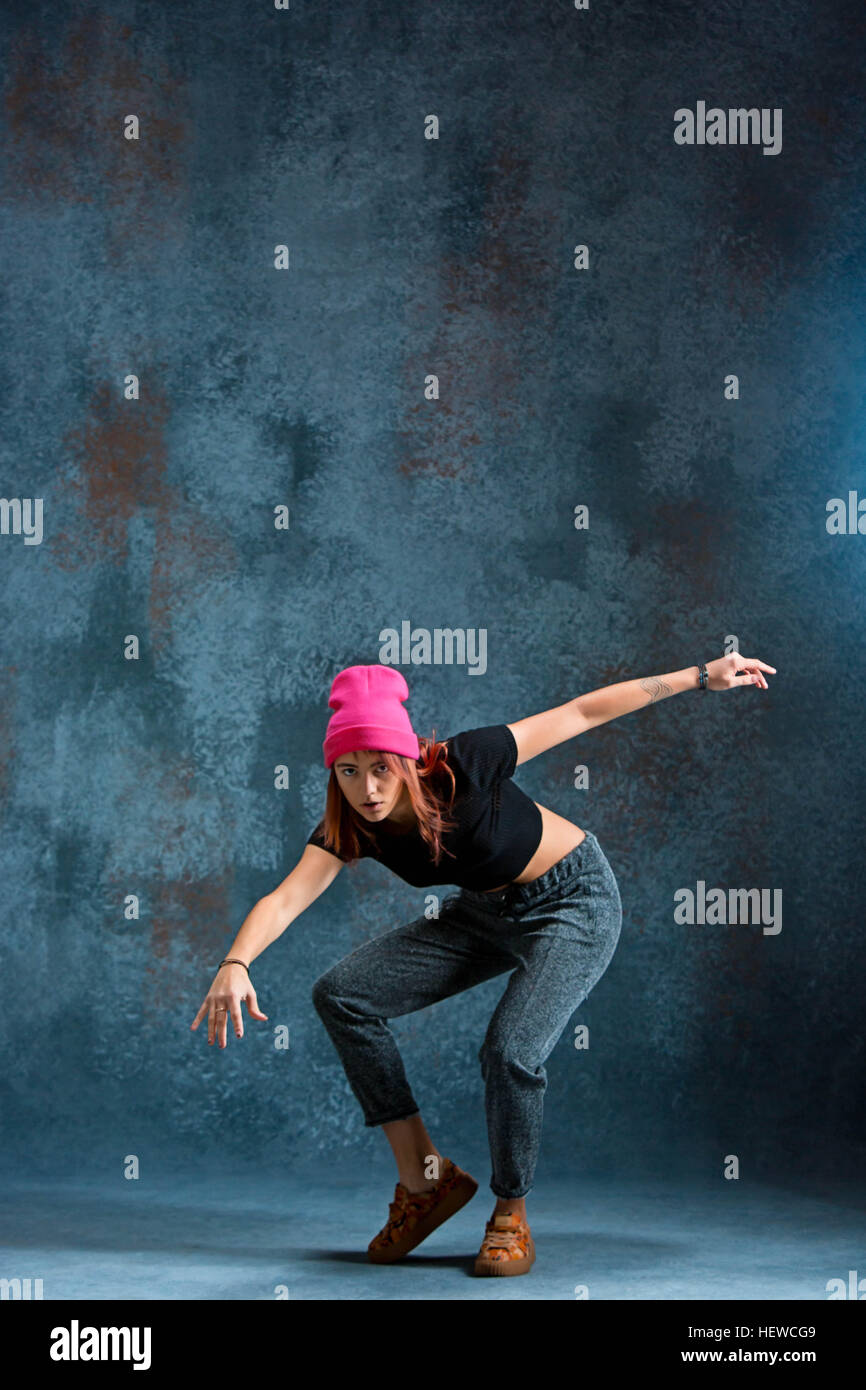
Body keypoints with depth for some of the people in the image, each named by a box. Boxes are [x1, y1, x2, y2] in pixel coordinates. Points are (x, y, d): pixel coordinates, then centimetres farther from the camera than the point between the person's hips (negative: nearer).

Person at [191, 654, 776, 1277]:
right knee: (342, 994, -8)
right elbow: (285, 900, -30)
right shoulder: (349, 828, -16)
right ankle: (424, 1177, 1)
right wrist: (235, 965, -51)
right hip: (490, 910, 6)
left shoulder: (461, 767, -30)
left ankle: (511, 1215, 0)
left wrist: (701, 677, -18)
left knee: (510, 1051, -27)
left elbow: (583, 712, -21)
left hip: (575, 903, -6)